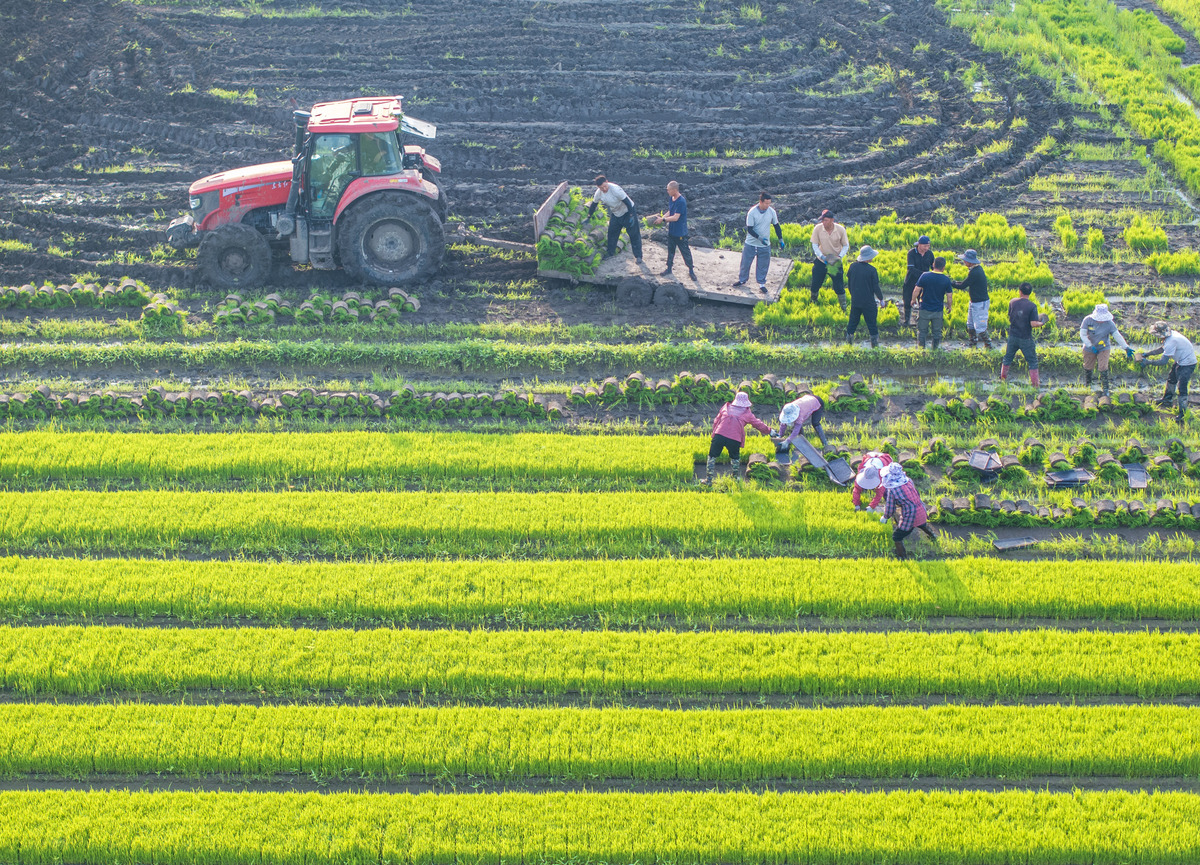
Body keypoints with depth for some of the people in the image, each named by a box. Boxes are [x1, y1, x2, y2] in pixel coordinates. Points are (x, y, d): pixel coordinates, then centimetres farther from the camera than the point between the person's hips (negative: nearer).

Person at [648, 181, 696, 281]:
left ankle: (691, 270, 15)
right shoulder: (671, 199, 1)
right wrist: (661, 217, -6)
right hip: (671, 230, 8)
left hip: (680, 232, -8)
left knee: (685, 251, 3)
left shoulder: (681, 202, -25)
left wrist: (663, 219, -20)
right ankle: (669, 268, 32)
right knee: (670, 250, 18)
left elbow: (675, 217, -26)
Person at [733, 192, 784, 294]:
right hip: (751, 243, -2)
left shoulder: (772, 212, -8)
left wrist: (781, 240, 5)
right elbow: (749, 229, -16)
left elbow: (777, 226, 6)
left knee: (763, 265, 7)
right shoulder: (752, 212, -18)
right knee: (745, 263, 11)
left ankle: (762, 284, 23)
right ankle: (742, 280, 32)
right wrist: (760, 238, -27)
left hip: (765, 245, 2)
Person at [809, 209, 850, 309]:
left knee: (838, 286, -1)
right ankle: (813, 301, 34)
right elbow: (814, 245, -6)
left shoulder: (840, 229, -15)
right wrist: (822, 257, -20)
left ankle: (844, 307, 15)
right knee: (815, 283, 8)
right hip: (821, 261, 1)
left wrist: (839, 257, -19)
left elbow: (846, 246, -3)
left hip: (835, 262, -1)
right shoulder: (818, 228, -15)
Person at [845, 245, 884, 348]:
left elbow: (849, 282, 8)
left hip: (855, 301, 4)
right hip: (868, 301, -4)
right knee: (872, 323, 7)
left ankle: (848, 339, 18)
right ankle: (874, 343, 12)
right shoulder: (872, 270, -17)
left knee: (853, 321, 16)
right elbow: (876, 287, -12)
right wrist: (881, 298, 3)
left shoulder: (853, 267, -3)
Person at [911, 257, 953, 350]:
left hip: (924, 309, -1)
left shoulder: (925, 276, -11)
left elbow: (916, 290, -8)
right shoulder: (946, 280, -8)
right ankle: (935, 350, 21)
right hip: (938, 310, 1)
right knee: (937, 332, 15)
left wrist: (913, 300, 10)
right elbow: (949, 297, -4)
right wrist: (949, 307, 14)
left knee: (922, 331, 11)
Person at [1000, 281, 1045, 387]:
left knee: (1008, 357, 22)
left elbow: (1010, 317, 5)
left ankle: (1003, 376, 34)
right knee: (1032, 361, 8)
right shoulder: (1032, 306, -17)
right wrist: (1041, 323, -1)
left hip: (1013, 336, 4)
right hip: (1025, 338, -4)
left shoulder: (1012, 302, -5)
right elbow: (1034, 324, -20)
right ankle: (1035, 382, 10)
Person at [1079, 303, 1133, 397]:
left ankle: (1105, 388, -2)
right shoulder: (1088, 320, -15)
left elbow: (1117, 336, -13)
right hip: (1089, 348, 1)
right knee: (1088, 368, 11)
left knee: (1103, 368, -13)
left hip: (1104, 348, -1)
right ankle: (1088, 386, 36)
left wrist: (1126, 348, -18)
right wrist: (1091, 346, -22)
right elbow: (1082, 334, -14)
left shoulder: (1109, 323, -15)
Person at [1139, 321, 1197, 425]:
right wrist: (1148, 353, 11)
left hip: (1187, 364, -11)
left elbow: (1163, 361, -28)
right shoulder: (1171, 334, -2)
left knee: (1182, 387, -12)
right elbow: (1163, 349, 16)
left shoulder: (1171, 342, -32)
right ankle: (1167, 400, 49)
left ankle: (1182, 414, -9)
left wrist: (1148, 362, -18)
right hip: (1180, 361, 11)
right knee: (1171, 378, 27)